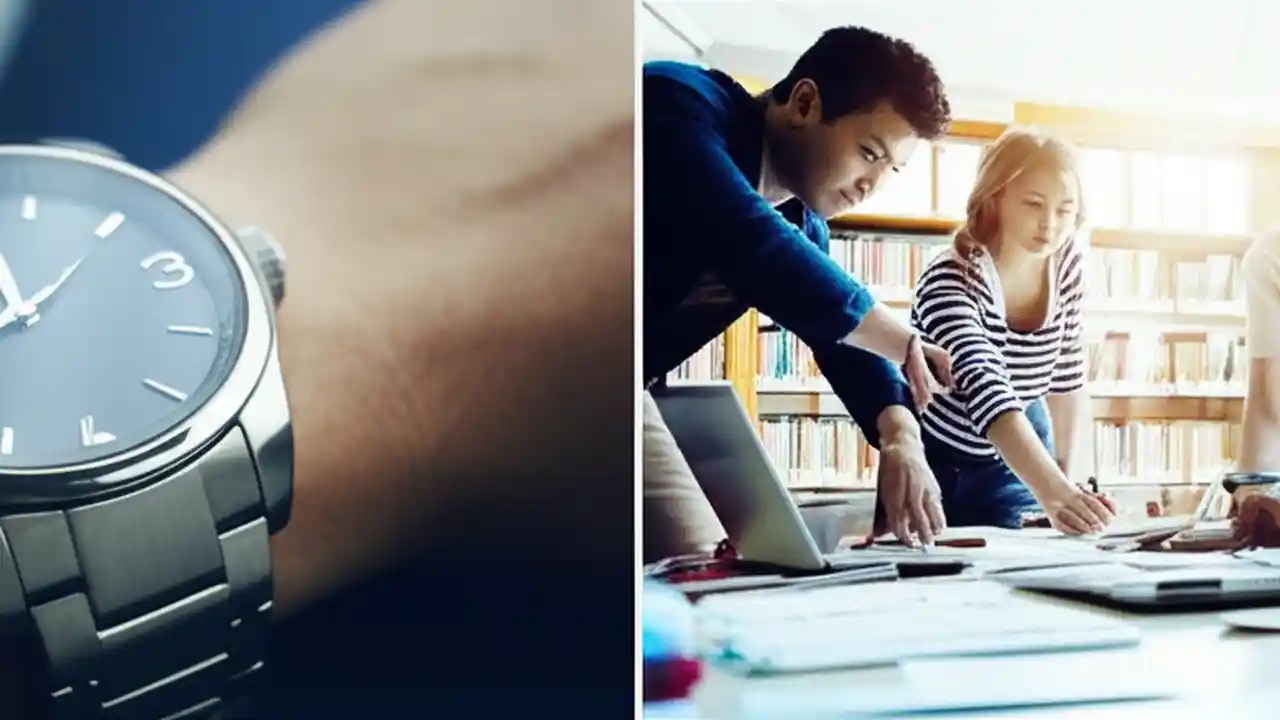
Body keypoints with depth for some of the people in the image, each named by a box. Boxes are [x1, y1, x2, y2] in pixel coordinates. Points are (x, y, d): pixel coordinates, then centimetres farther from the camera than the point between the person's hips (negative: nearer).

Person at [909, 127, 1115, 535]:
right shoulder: (950, 283, -33)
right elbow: (987, 392, -47)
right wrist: (1053, 494, -59)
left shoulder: (1066, 265, -13)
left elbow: (1065, 373, 2)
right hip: (935, 463, -4)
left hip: (1018, 464, 5)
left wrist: (1066, 468, 5)